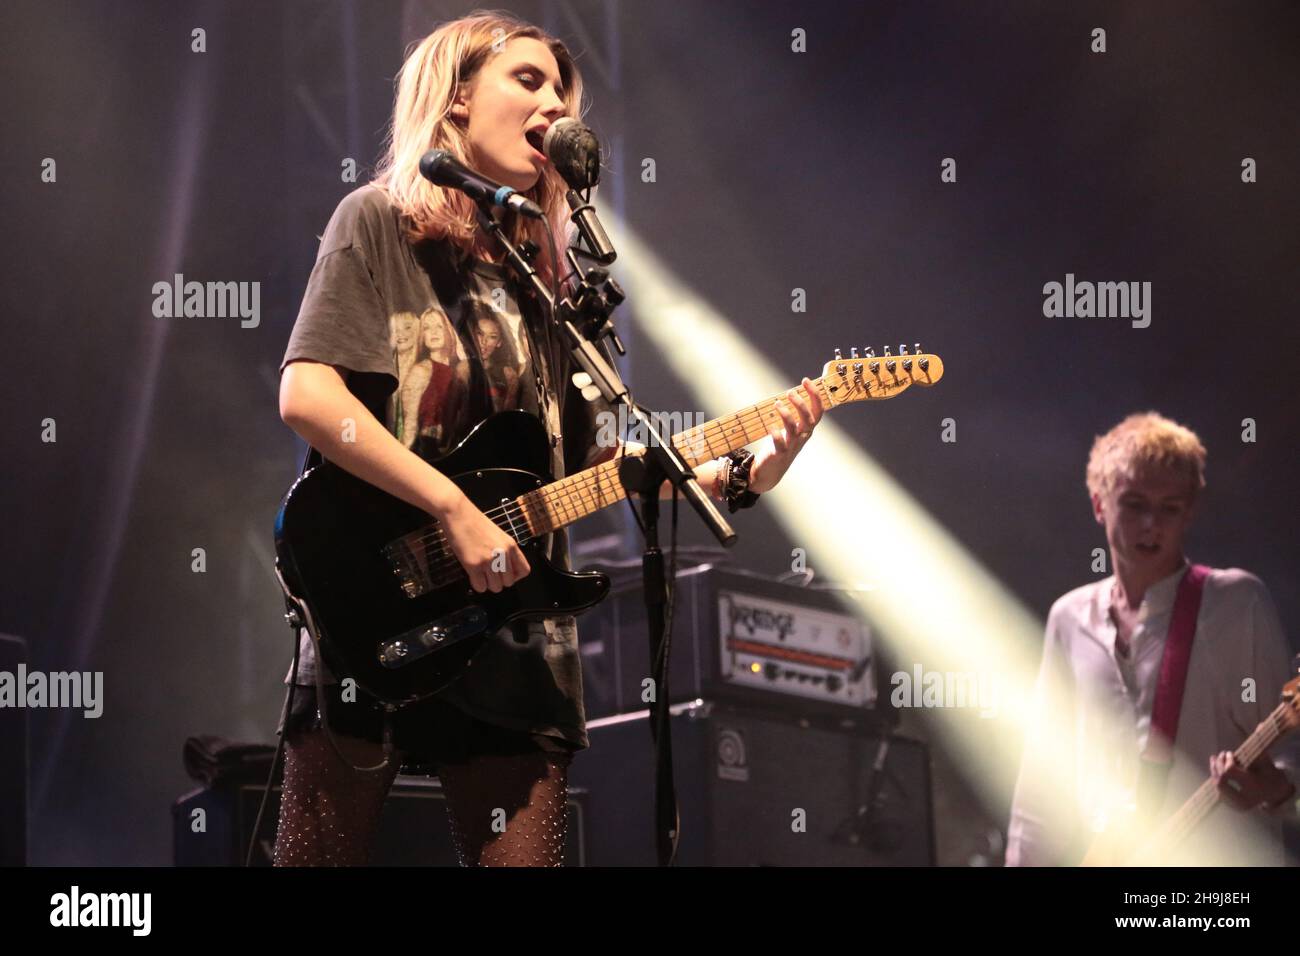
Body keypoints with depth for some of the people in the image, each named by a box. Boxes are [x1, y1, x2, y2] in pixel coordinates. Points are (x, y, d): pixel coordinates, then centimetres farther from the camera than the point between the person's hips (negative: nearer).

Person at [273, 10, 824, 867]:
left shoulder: (535, 274, 20)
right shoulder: (381, 223, 1)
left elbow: (584, 463, 17)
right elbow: (306, 394, -13)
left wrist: (741, 476, 5)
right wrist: (457, 510, -17)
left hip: (515, 647, 6)